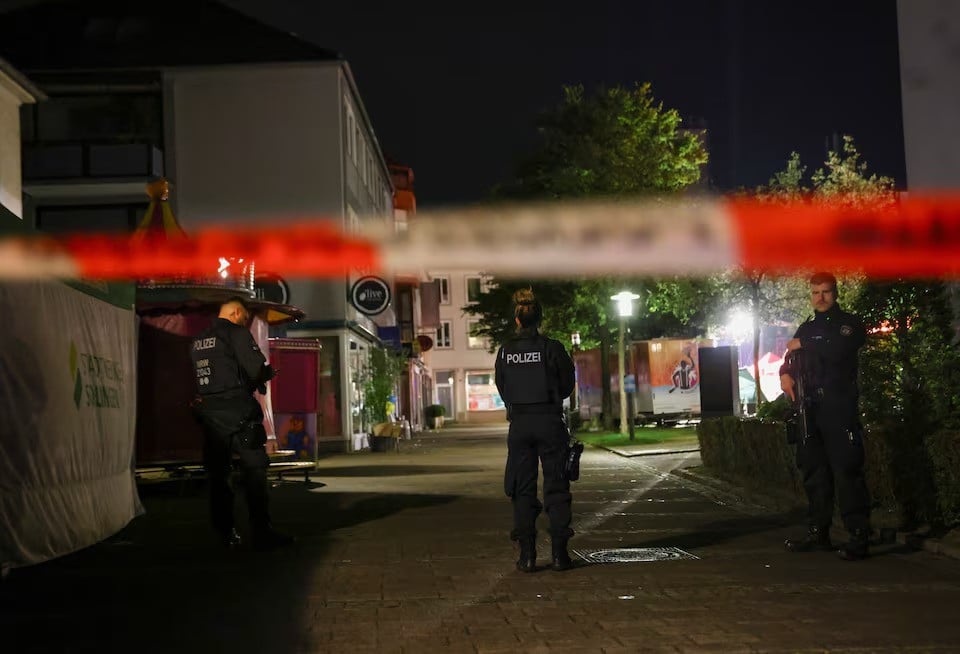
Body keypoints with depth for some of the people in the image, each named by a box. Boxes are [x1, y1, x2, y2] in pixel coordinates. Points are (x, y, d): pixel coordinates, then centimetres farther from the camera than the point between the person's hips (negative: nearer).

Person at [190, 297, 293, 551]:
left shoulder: (198, 341, 16)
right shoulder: (237, 333, -6)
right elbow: (258, 369, -14)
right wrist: (268, 373, 8)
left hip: (207, 411, 7)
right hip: (236, 410, -7)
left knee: (218, 473, 10)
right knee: (254, 471, -3)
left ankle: (226, 534, 11)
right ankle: (262, 533, -7)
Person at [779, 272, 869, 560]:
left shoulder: (848, 323, 3)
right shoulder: (806, 329, 21)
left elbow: (839, 351, -16)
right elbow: (791, 360, 19)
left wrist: (803, 345, -7)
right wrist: (785, 373, -4)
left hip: (839, 406, -6)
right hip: (810, 408, 6)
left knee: (846, 471, -12)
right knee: (814, 471, 7)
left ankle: (859, 536, -12)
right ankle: (818, 533, 13)